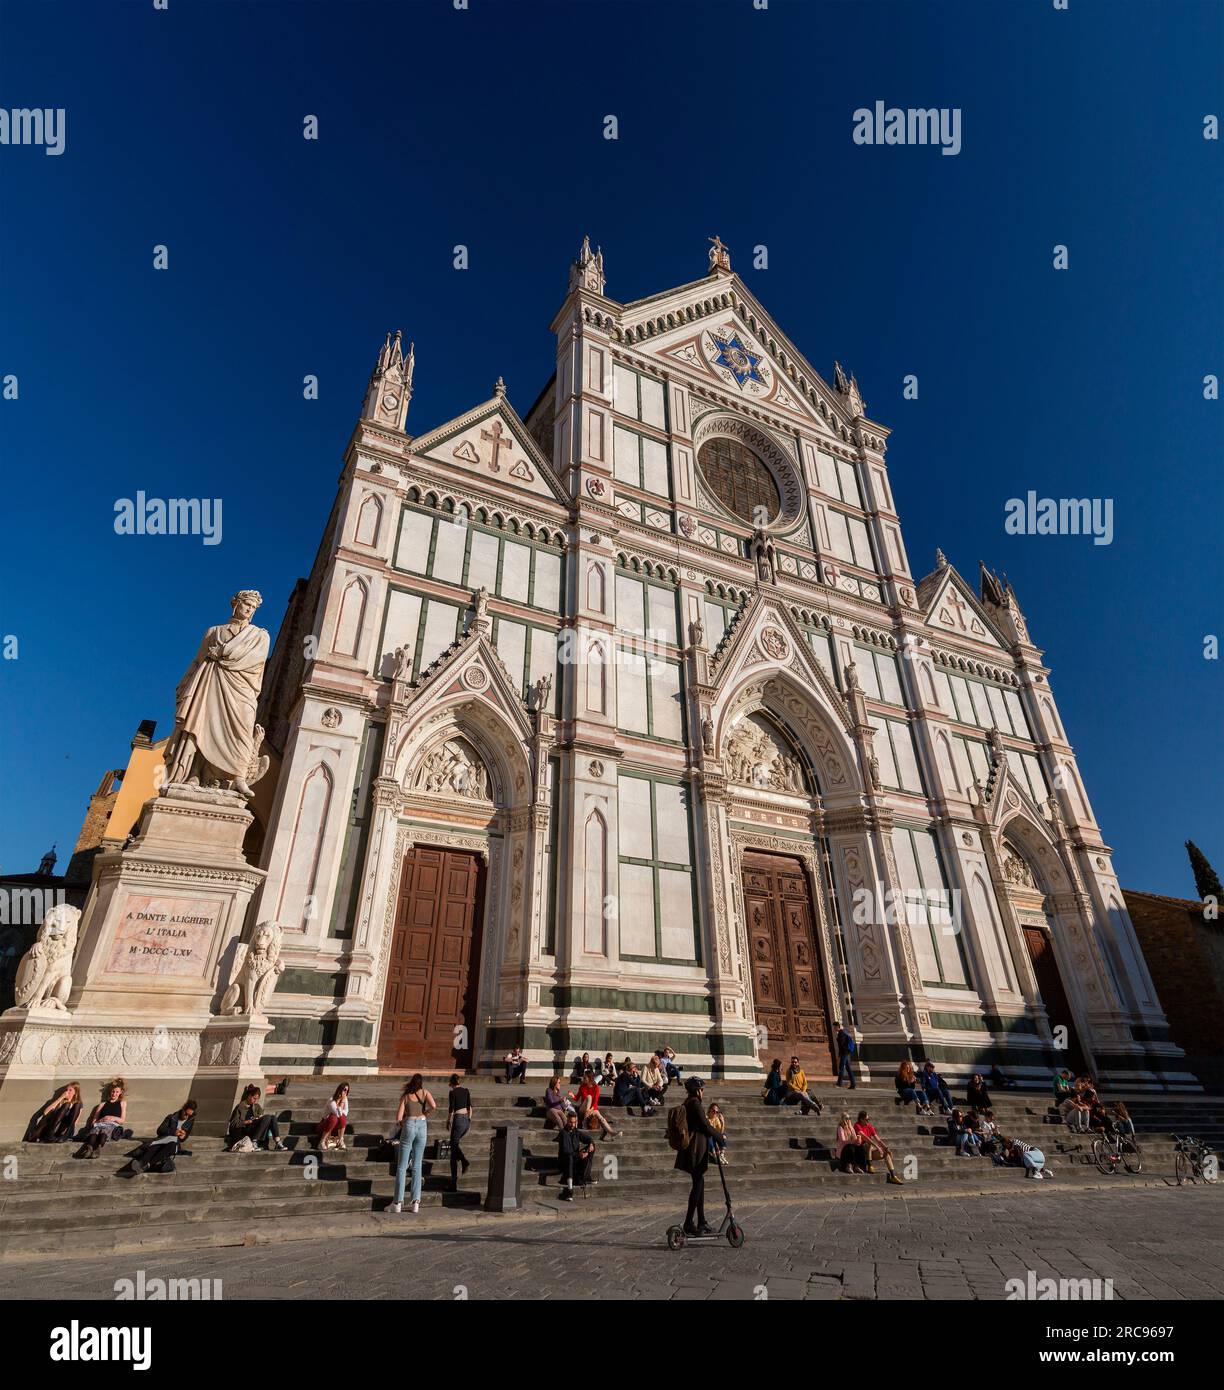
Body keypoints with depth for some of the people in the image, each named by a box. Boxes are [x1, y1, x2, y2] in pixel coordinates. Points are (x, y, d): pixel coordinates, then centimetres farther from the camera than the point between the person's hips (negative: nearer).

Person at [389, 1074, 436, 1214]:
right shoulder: (425, 1092, 9)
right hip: (422, 1126, 1)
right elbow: (433, 1106, -7)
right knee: (417, 1166, 9)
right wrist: (425, 1114, 11)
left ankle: (398, 1202, 4)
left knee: (401, 1167, 6)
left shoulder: (405, 1096, 9)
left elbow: (398, 1118, 2)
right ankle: (416, 1202, 7)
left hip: (409, 1126, -1)